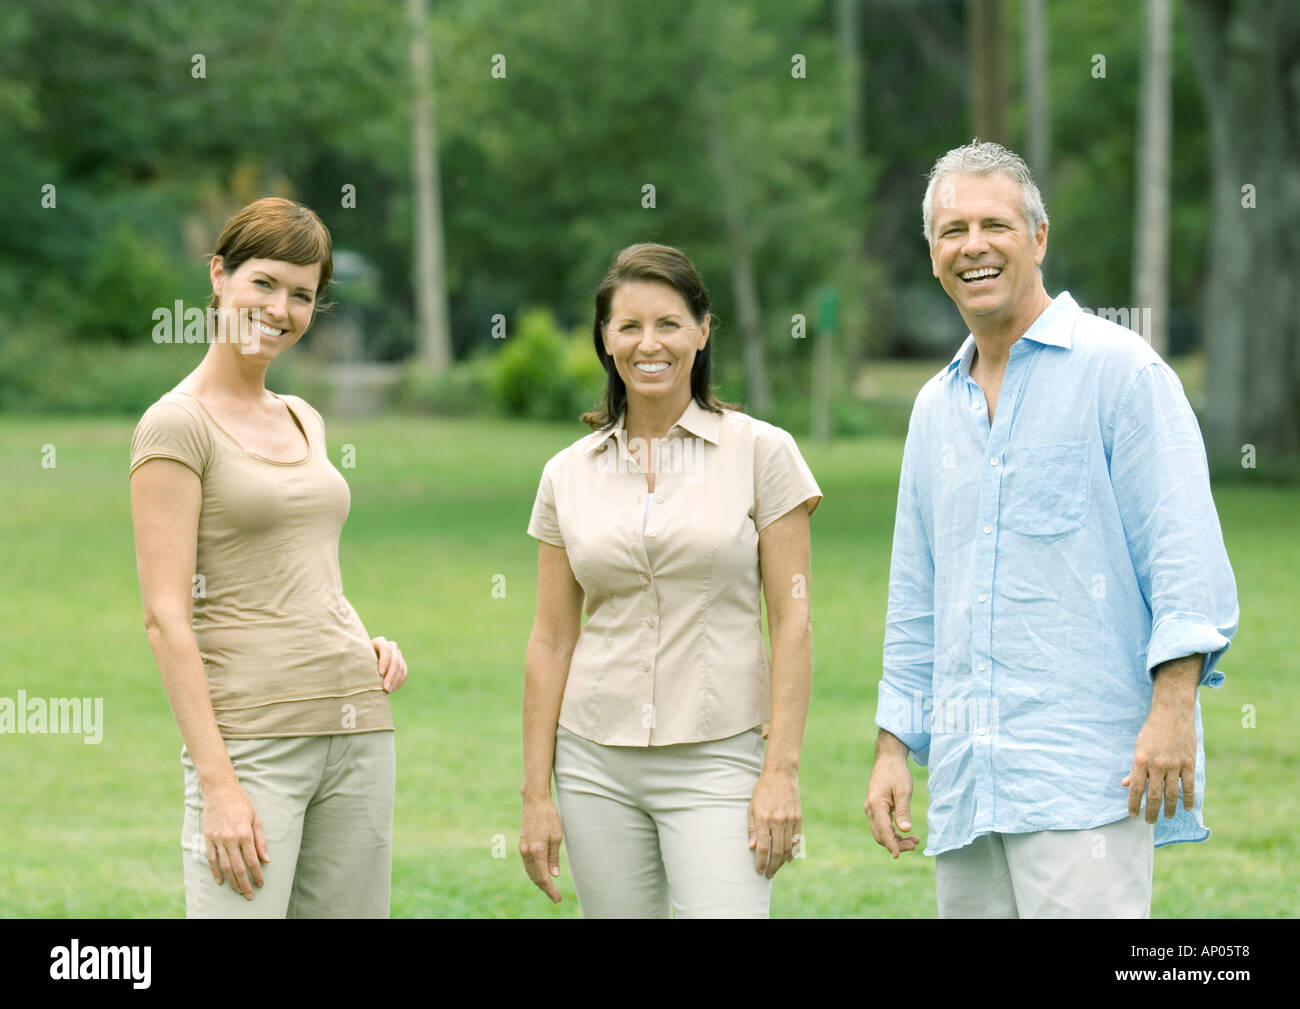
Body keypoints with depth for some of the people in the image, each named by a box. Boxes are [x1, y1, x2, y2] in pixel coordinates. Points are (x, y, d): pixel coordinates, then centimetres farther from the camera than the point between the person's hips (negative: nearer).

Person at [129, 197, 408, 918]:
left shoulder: (302, 420, 17)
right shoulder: (178, 424, -5)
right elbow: (166, 616, -11)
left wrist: (367, 643, 7)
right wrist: (218, 783, -17)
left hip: (358, 725, 7)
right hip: (252, 738, -7)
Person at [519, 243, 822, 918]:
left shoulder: (761, 452, -1)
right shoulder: (569, 475, 7)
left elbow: (792, 620, -3)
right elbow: (551, 640, 9)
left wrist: (782, 772, -10)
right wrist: (536, 794, 5)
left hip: (717, 761, -3)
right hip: (597, 764, 3)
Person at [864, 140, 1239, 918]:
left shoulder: (1119, 369, -1)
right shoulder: (936, 407, 19)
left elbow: (1185, 555, -8)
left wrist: (1173, 708, -18)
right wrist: (894, 748, 18)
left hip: (1089, 767, -7)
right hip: (968, 780, 7)